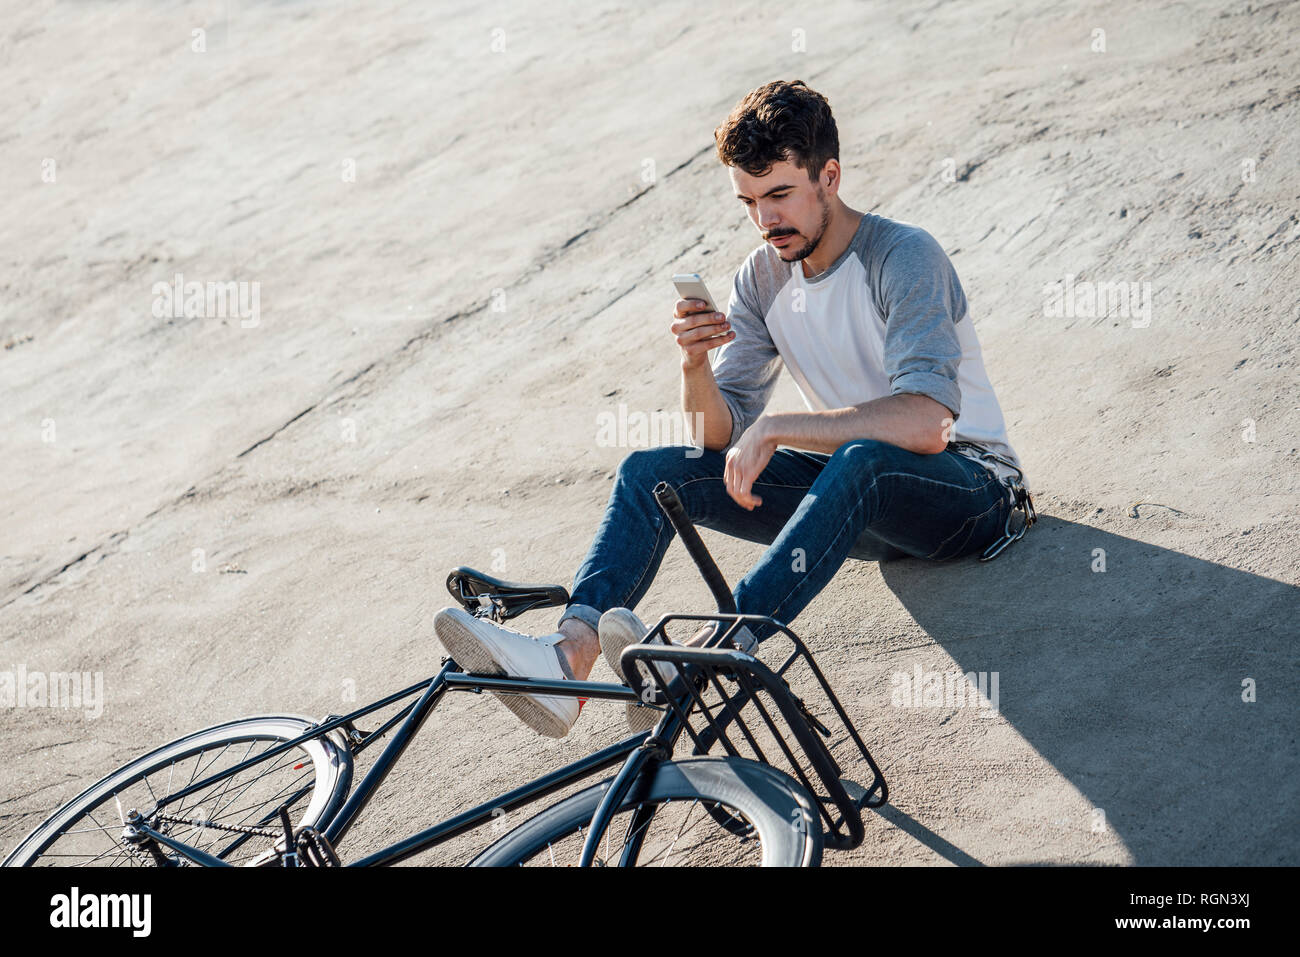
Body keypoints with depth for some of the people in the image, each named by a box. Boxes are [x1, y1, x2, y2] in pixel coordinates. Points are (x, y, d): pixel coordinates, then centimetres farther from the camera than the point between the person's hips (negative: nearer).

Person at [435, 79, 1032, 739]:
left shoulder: (904, 257, -17)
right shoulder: (763, 278, 3)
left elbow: (926, 423, -31)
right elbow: (720, 436, 0)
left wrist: (777, 428, -28)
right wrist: (695, 366, -20)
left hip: (971, 490, -6)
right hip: (860, 506, 6)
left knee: (862, 460, -41)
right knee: (650, 472, -9)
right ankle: (569, 654, -32)